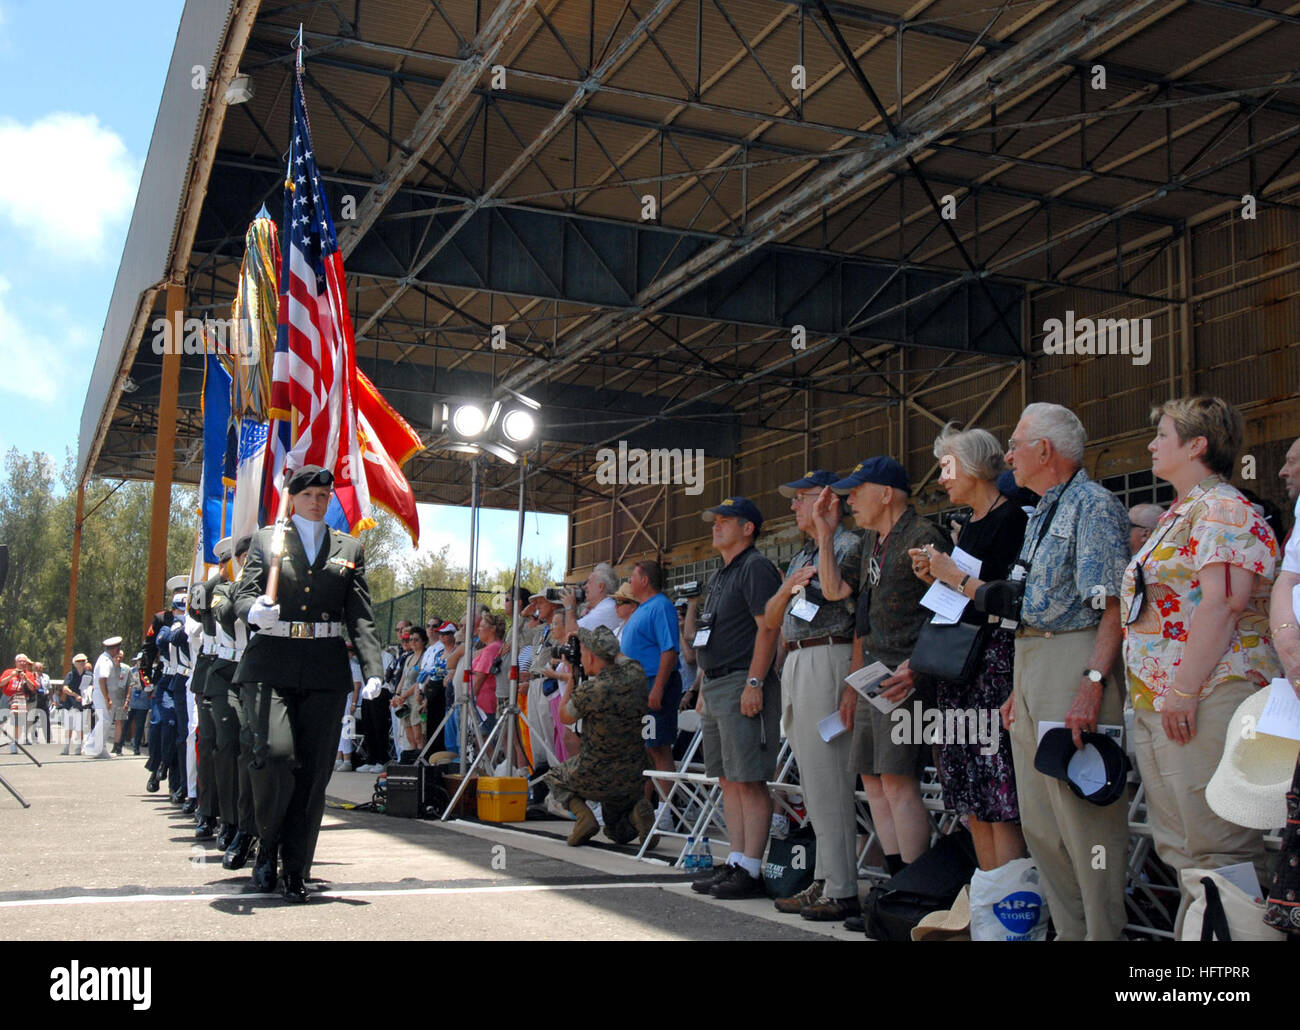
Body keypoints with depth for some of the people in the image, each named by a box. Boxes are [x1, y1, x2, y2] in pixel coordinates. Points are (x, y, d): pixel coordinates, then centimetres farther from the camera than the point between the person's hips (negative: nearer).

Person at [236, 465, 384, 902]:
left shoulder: (349, 549, 15)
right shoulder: (266, 539, 12)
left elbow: (361, 616, 9)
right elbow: (243, 593, 5)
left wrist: (373, 669, -4)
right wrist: (254, 610, -20)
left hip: (326, 669, 2)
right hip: (273, 663, -2)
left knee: (314, 769, 0)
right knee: (276, 754, -19)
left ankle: (296, 871, 9)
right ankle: (267, 843, 7)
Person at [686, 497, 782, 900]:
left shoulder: (756, 568, -7)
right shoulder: (720, 575, 22)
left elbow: (767, 628, -16)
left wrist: (754, 683, -22)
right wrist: (705, 689, 21)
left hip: (742, 685, -10)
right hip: (716, 685, 10)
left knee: (749, 780, -8)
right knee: (728, 780, 10)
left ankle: (751, 870, -7)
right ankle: (736, 863, 14)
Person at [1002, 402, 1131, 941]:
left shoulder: (1093, 504, -9)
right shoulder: (1041, 513, 20)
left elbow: (1111, 606, -18)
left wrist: (1092, 681, -27)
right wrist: (1019, 687, 19)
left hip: (1074, 658, -10)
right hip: (1030, 661, 10)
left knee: (1084, 813, -6)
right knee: (1038, 817, 11)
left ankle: (1104, 932, 3)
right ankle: (1070, 930, 20)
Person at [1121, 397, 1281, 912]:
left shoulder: (1222, 511, -9)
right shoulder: (1179, 514, 22)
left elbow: (1221, 605, -20)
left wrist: (1184, 690, -24)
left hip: (1205, 700, -10)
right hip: (1156, 702, 10)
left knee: (1215, 842, -8)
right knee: (1176, 844, 11)